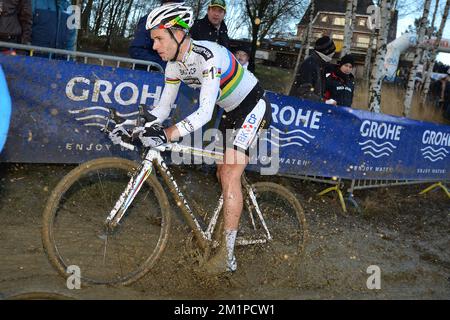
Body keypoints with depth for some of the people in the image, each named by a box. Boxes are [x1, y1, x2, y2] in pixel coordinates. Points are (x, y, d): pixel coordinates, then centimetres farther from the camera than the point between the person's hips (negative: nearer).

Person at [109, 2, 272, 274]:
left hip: (254, 107, -8)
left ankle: (227, 255, -12)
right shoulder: (174, 64, -7)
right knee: (224, 174, 13)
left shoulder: (208, 56, -32)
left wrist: (167, 135, -51)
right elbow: (163, 109, -2)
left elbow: (205, 113, -40)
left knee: (230, 173, -16)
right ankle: (233, 226, 33)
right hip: (232, 112, 9)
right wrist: (133, 130, -16)